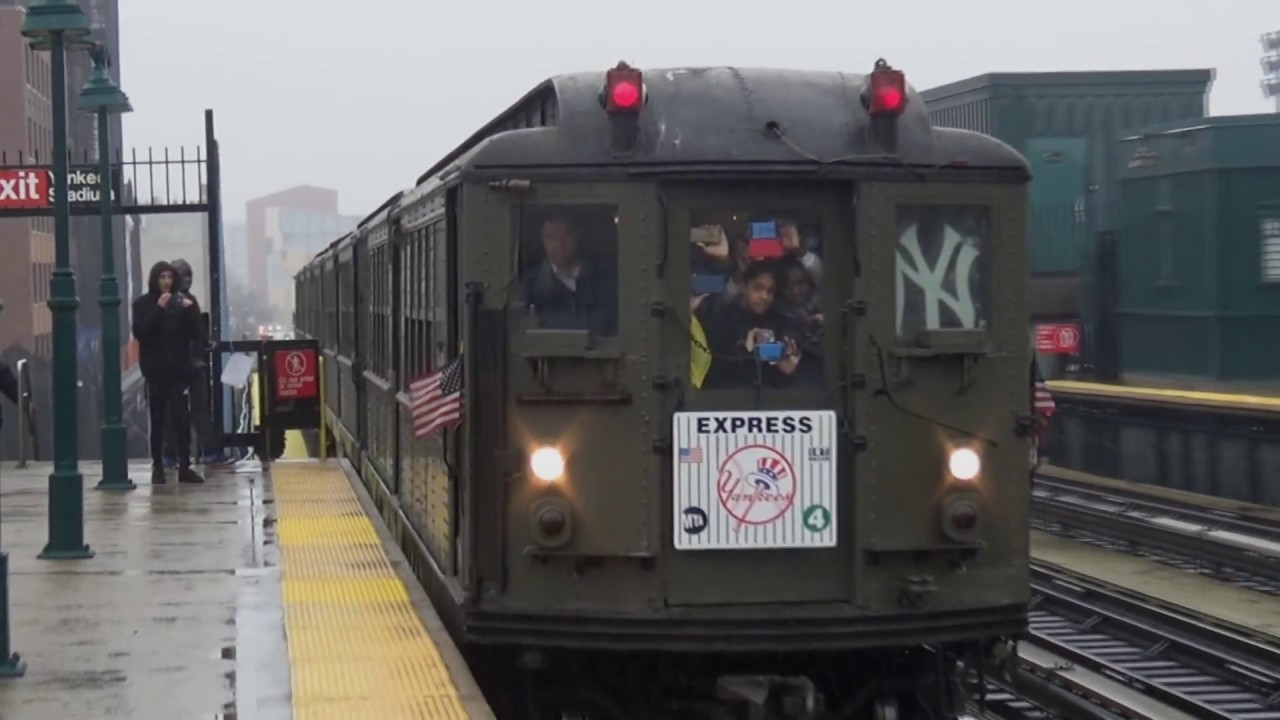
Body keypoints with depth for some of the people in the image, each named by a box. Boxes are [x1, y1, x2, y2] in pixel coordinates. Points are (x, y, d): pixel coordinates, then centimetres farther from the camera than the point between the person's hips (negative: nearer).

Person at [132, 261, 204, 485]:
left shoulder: (181, 302, 8)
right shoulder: (143, 303, 2)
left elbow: (196, 334, 5)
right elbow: (140, 333, -12)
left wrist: (190, 310, -11)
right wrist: (158, 309, -18)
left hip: (179, 368, 2)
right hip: (156, 369, -2)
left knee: (182, 418, -5)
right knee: (158, 420, 1)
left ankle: (185, 467, -6)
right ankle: (157, 468, 5)